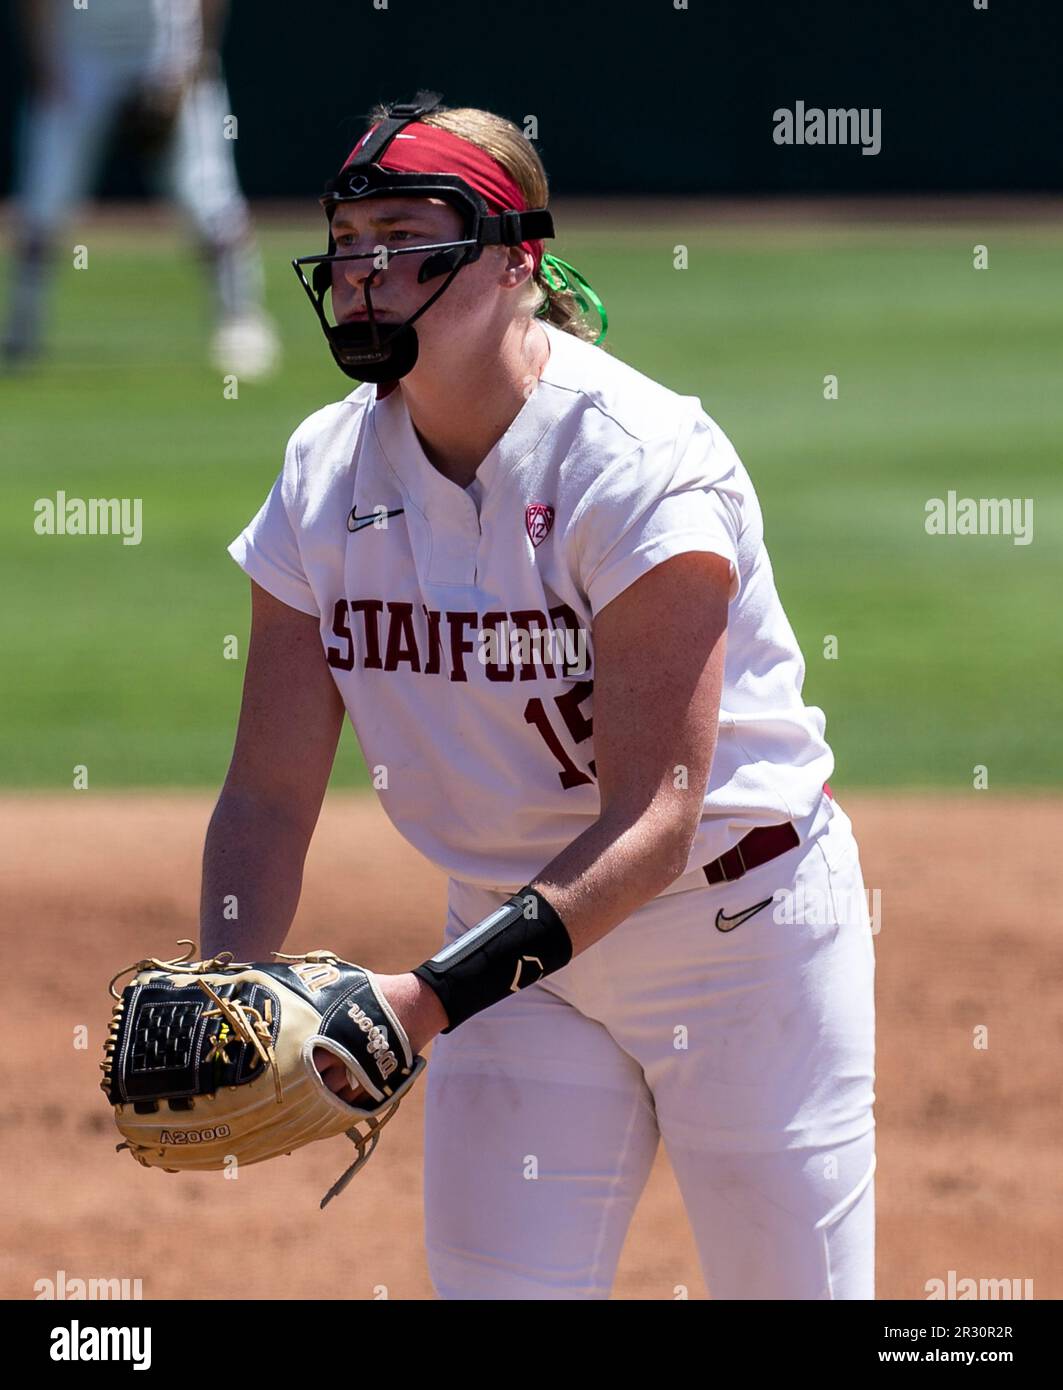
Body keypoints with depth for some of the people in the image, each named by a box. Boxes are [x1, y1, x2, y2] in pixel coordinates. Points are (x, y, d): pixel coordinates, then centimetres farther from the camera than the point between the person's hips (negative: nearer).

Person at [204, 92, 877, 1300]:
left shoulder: (638, 462, -22)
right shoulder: (327, 476, -4)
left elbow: (653, 819, -27)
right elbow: (270, 791, -3)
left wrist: (436, 997, -37)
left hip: (738, 921, -5)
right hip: (516, 941, 5)